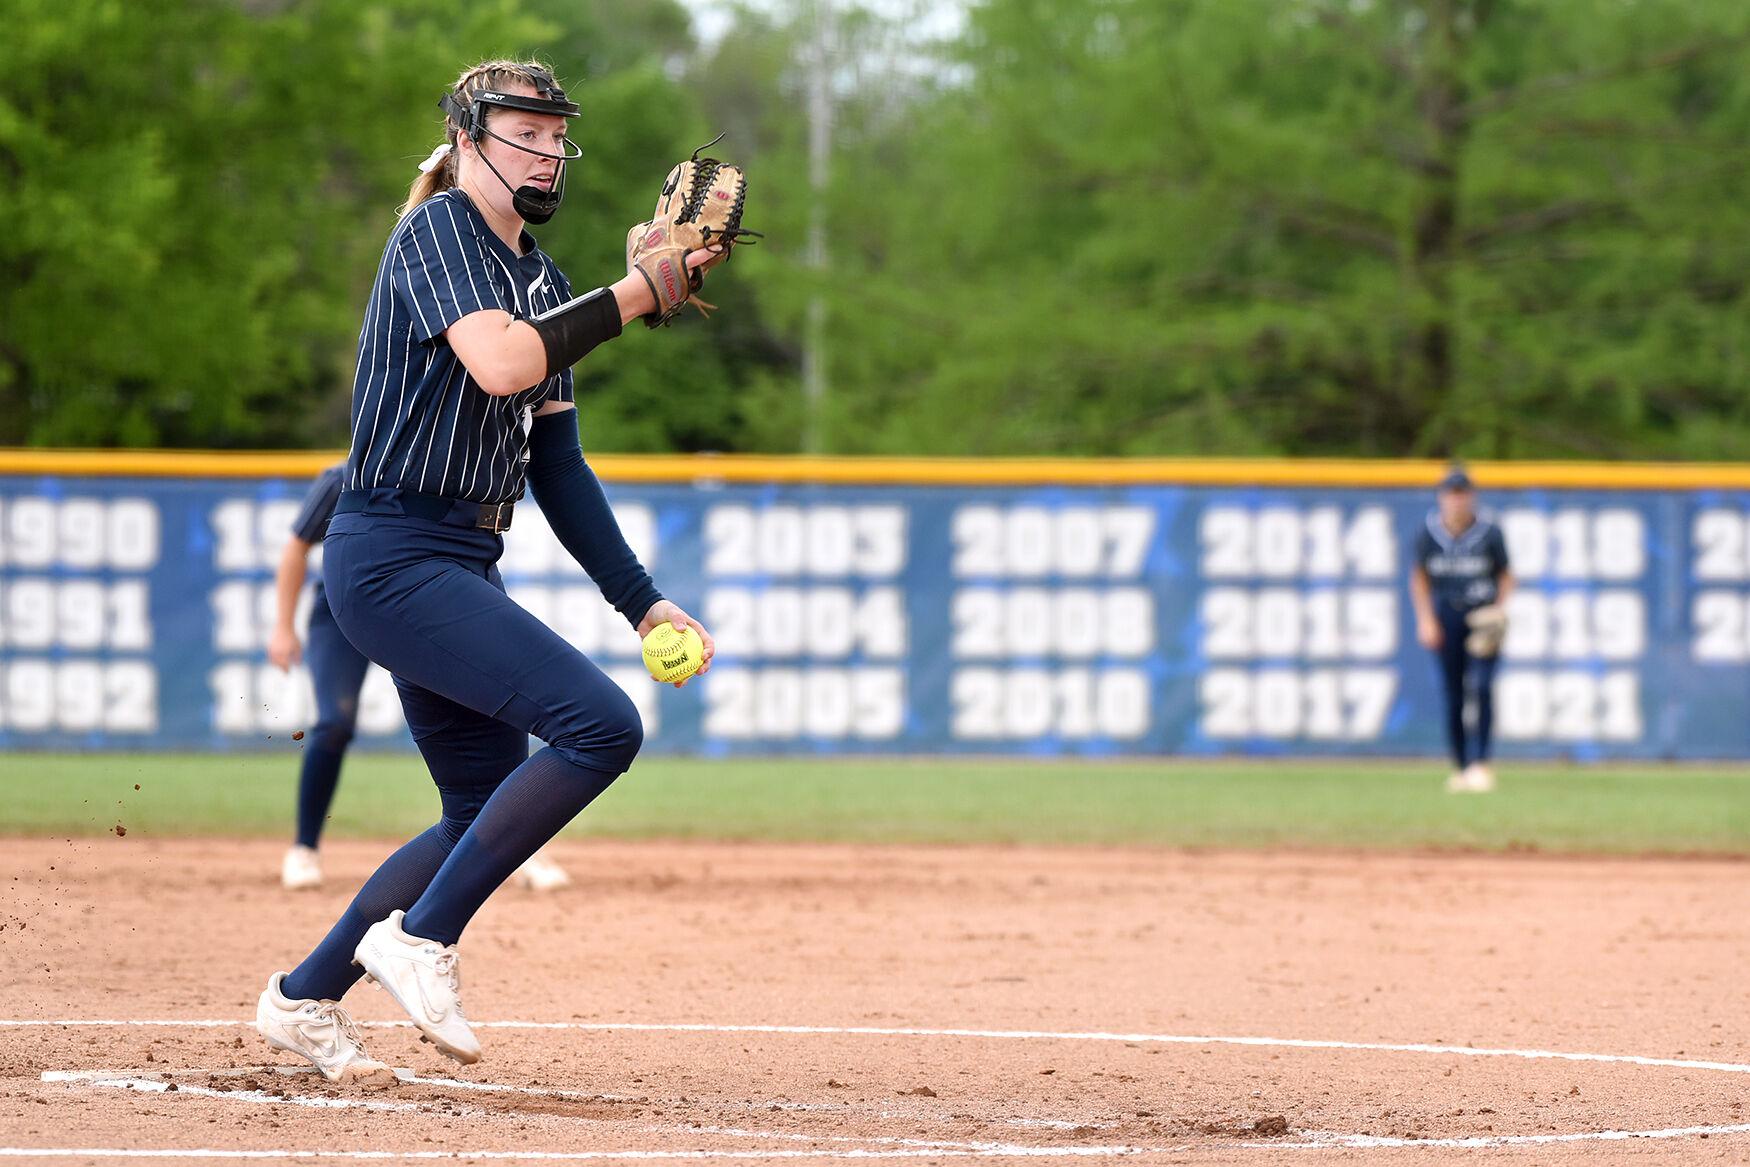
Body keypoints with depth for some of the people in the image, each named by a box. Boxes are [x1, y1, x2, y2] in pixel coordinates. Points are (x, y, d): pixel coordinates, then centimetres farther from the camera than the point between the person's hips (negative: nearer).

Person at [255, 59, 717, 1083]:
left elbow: (557, 469, 18)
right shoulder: (439, 231, -9)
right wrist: (641, 291, -24)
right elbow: (499, 362, -27)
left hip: (462, 570, 10)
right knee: (601, 725, -21)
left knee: (493, 814, 12)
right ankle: (422, 940, -11)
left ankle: (305, 999, 23)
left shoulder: (543, 282, 18)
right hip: (394, 561, -10)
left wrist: (643, 601, 11)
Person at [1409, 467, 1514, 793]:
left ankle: (1480, 764, -15)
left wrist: (1499, 608, -9)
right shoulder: (1428, 534, -1)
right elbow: (1420, 578, 11)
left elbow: (1505, 576, 6)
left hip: (1483, 617, -2)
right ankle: (1461, 767, 13)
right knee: (1452, 696, 2)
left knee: (1481, 687, -17)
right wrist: (1425, 620, 2)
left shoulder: (1489, 533, -5)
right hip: (1446, 618, 2)